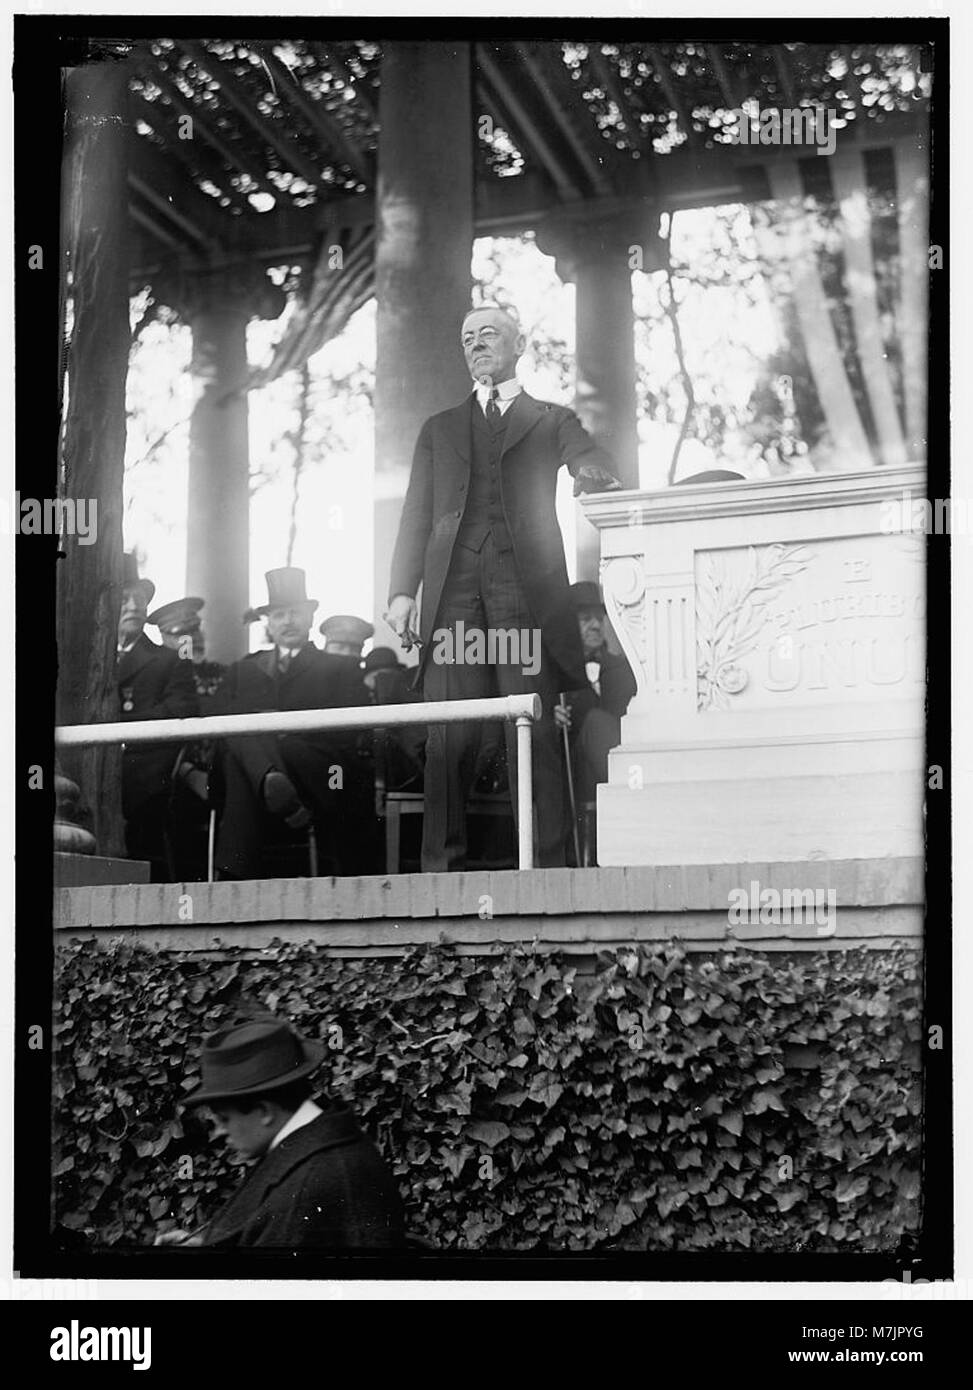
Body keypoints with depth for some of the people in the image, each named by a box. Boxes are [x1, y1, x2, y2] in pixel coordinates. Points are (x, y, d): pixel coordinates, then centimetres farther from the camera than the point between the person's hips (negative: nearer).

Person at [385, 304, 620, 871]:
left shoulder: (552, 421, 19)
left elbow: (594, 464, 0)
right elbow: (416, 516, 18)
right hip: (453, 589, 2)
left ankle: (544, 866, -10)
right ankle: (442, 867, -5)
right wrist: (403, 591, 3)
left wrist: (596, 475, -26)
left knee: (535, 734, -10)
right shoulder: (439, 430, 25)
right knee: (449, 737, -6)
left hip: (527, 590, -2)